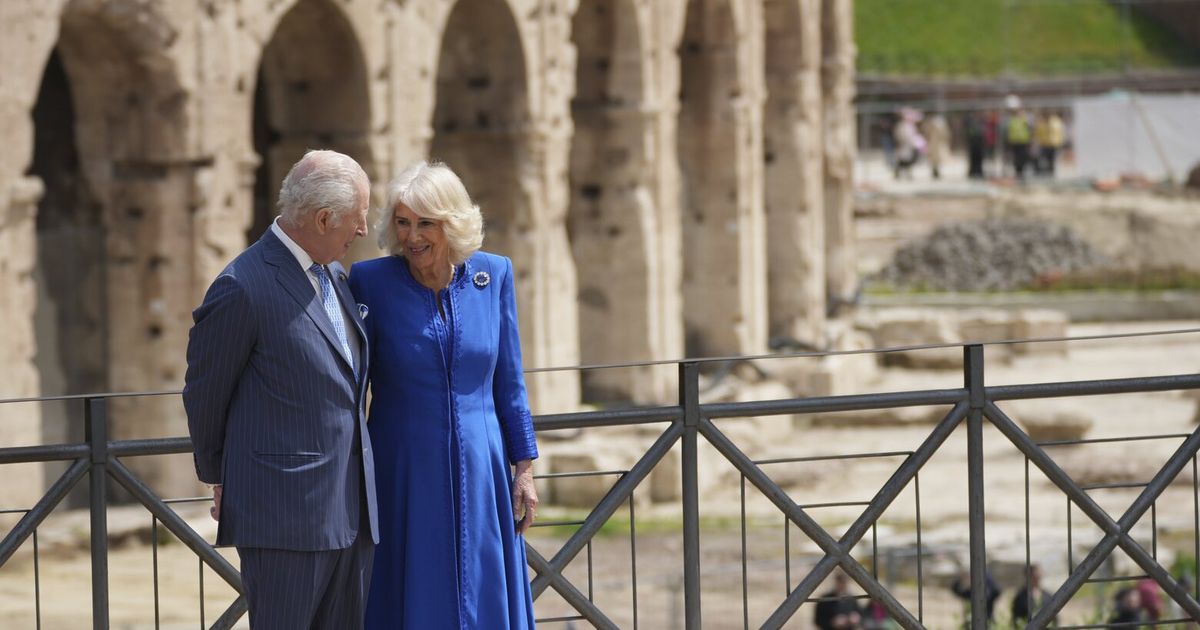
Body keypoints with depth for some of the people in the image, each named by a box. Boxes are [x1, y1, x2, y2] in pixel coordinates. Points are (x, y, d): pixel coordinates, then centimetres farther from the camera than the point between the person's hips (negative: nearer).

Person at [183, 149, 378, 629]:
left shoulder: (335, 277, 13)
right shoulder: (243, 288, -13)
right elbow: (204, 395, -2)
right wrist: (218, 478, 12)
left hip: (352, 512, 8)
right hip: (285, 515, -8)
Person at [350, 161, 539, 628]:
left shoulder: (494, 275, 0)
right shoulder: (372, 282, -6)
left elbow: (508, 380, 7)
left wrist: (524, 468, 6)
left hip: (479, 470, 2)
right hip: (405, 475, -2)